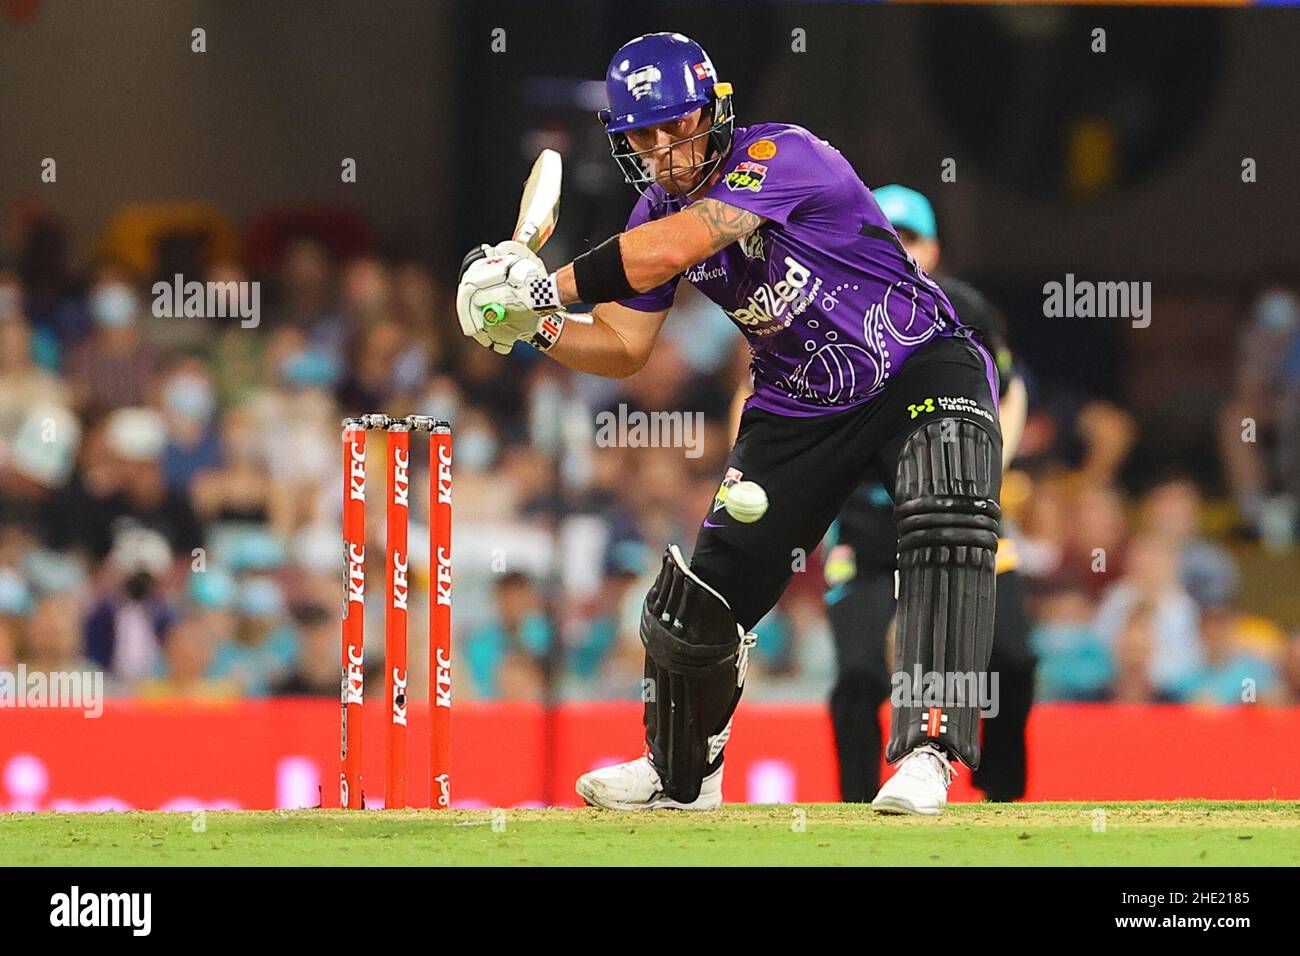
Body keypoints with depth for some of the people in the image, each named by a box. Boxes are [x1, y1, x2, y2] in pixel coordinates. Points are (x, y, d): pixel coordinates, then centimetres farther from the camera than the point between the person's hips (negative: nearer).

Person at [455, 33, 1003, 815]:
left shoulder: (783, 156, -25)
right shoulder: (660, 209, -2)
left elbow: (673, 248, -38)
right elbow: (625, 348, 3)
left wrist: (548, 285, -36)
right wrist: (542, 329, -15)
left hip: (922, 371, -7)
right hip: (799, 410, 7)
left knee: (948, 521, -34)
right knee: (703, 595, 5)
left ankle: (929, 750, -34)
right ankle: (681, 776, 30)